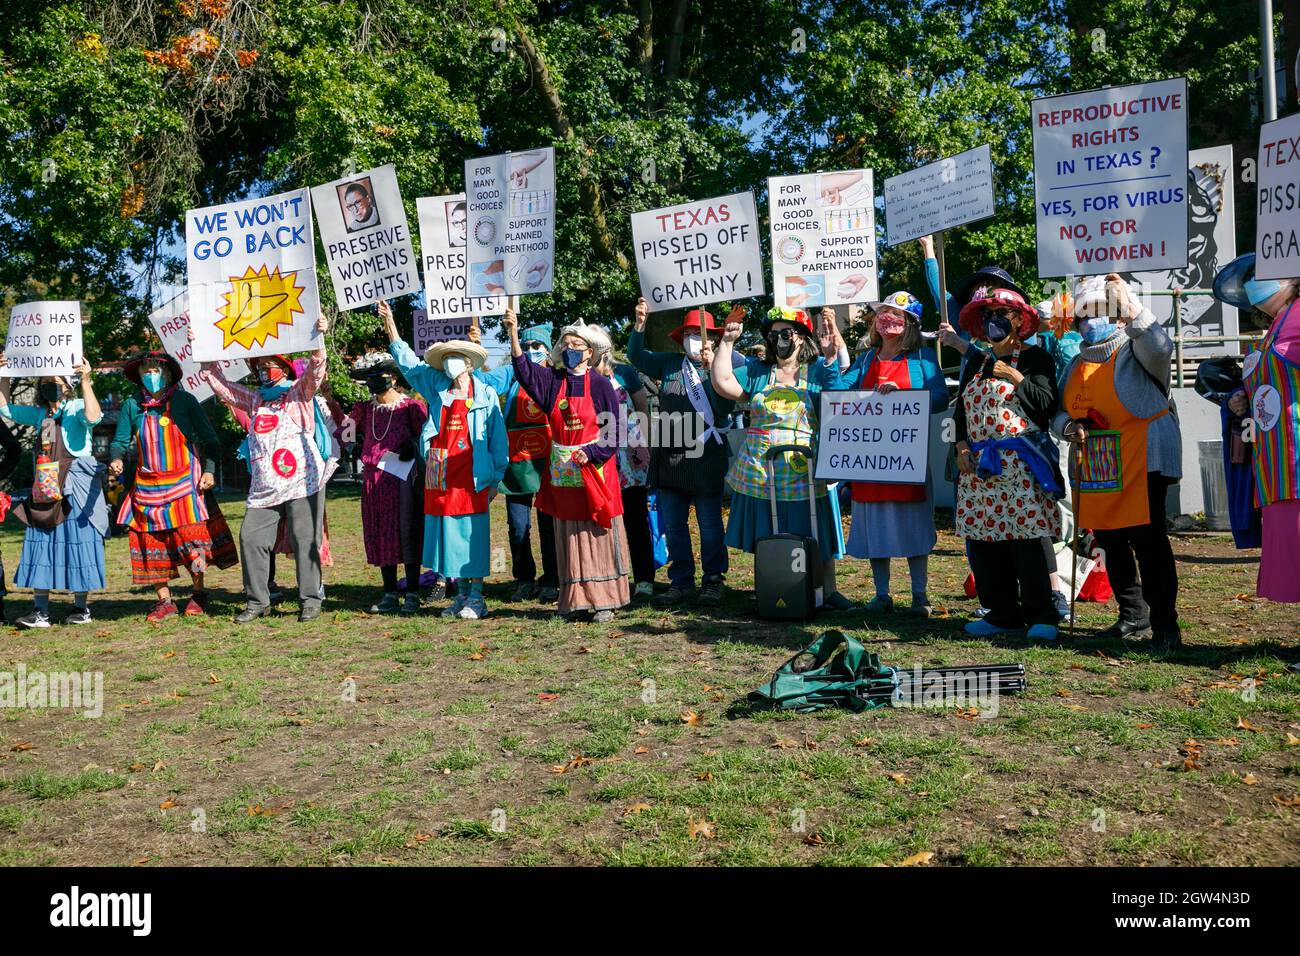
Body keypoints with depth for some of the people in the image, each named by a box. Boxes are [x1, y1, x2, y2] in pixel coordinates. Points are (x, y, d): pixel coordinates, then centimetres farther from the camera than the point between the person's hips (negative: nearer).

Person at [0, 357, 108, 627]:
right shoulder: (39, 414, 15)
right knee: (40, 542, 4)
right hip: (45, 486, 6)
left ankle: (81, 607, 9)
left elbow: (93, 417, -26)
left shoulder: (76, 407, -3)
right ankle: (41, 611, 7)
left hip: (75, 485, -6)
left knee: (77, 541, -1)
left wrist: (85, 381, -30)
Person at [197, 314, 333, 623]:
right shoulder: (254, 400, 21)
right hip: (264, 487, 6)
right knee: (251, 538, 1)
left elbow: (315, 370, -10)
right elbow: (218, 381, 24)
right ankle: (258, 601, 10)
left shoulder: (299, 393, 6)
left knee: (305, 540, -4)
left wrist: (319, 339, -25)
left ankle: (310, 600, 2)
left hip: (301, 480, -6)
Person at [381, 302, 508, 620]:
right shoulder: (437, 388, 11)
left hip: (471, 478, -4)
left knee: (472, 534, -2)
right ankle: (461, 595, 18)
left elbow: (498, 439, 1)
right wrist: (389, 322, 11)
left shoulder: (486, 395, 1)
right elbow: (407, 360, 16)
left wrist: (496, 476, -2)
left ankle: (476, 597, 6)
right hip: (439, 477, 5)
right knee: (448, 534, 7)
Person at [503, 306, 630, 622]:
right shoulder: (552, 379, 5)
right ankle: (576, 600, 16)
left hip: (595, 470, -4)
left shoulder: (600, 385, -4)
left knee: (598, 534, 1)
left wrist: (591, 454, -18)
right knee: (569, 536, 8)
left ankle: (604, 600, 8)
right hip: (563, 472, 4)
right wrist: (513, 333, -25)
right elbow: (524, 369, -13)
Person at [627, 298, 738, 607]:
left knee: (710, 524, 4)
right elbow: (636, 356, 12)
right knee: (672, 525, 9)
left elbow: (725, 408, -15)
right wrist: (639, 324, -1)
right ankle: (681, 581, 19)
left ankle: (713, 581, 15)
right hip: (669, 456, 5)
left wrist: (711, 369, -21)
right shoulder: (670, 364, 10)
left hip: (706, 459, -4)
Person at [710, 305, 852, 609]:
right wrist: (727, 342, 1)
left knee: (815, 534, 4)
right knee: (767, 537, 7)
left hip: (805, 472, -2)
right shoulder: (757, 371, 12)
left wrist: (830, 361, -16)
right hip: (761, 472, 2)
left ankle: (828, 590, 15)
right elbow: (722, 383, 0)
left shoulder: (818, 370, 5)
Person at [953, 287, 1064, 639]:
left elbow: (1047, 405, -7)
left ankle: (1040, 615, 1)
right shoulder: (977, 362, 18)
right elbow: (960, 409, 17)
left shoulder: (1034, 357, 3)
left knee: (1024, 537, -9)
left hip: (1020, 464, -5)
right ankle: (1002, 613, 12)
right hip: (979, 465, 6)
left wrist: (1014, 376, -13)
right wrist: (962, 448, 4)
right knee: (982, 538, 3)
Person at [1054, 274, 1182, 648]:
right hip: (1097, 468, 8)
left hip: (1142, 462, -7)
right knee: (1110, 541, 13)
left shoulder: (1134, 351, -4)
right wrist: (1068, 426, -3)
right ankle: (1133, 616, 27)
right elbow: (1060, 411, 19)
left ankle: (1164, 624, -3)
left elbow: (1160, 347, -28)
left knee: (1148, 540, -10)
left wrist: (1131, 305, -33)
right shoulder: (1076, 365, 16)